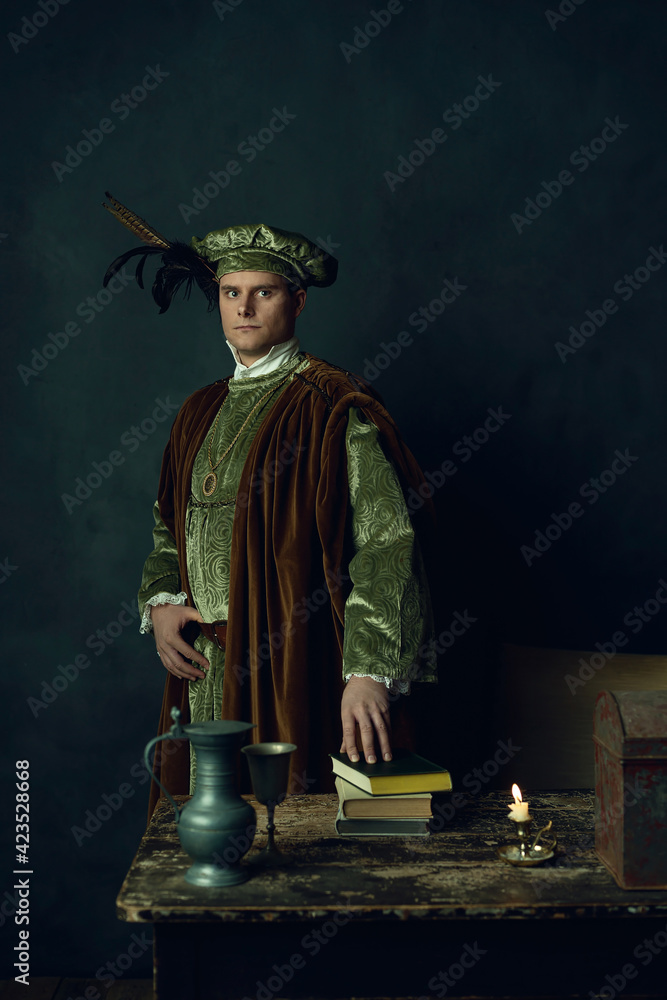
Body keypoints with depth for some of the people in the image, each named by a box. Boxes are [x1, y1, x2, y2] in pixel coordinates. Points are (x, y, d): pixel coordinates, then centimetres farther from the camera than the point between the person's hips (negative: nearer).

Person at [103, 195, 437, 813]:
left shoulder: (332, 407, -9)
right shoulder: (201, 412, 13)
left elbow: (385, 546, -17)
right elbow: (170, 528, 23)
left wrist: (368, 671, -27)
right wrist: (159, 602, 4)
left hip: (292, 670, -6)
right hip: (204, 674, 6)